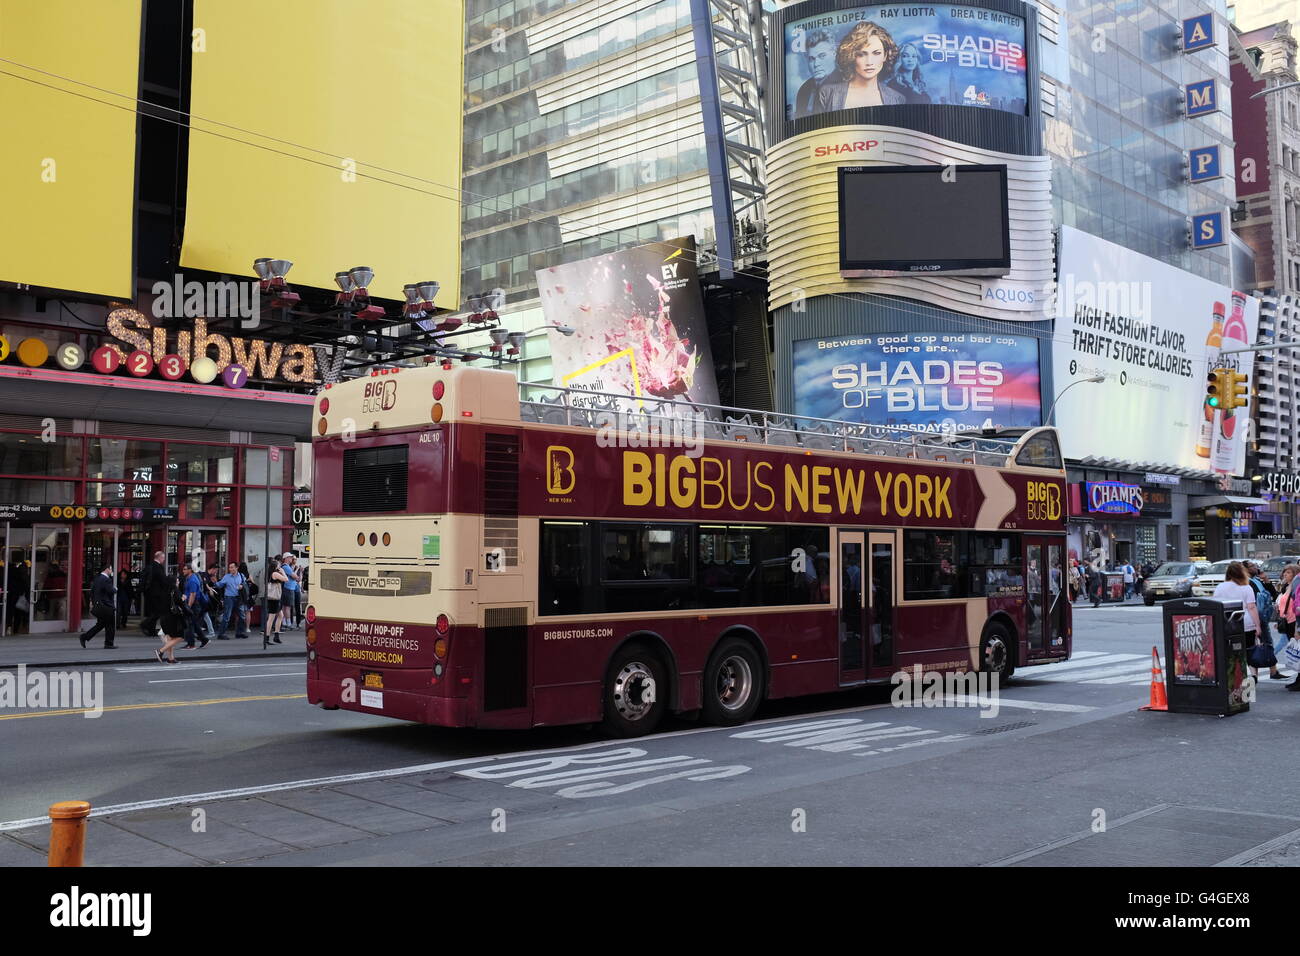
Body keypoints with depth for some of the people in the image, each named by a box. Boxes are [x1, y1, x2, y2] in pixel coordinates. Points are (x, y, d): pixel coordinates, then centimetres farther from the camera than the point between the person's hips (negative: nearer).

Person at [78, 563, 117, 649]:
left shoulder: (97, 578, 10)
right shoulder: (106, 580, -17)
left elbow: (92, 590, 15)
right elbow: (111, 591, -22)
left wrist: (92, 601, 21)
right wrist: (115, 589, 0)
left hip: (97, 605, 9)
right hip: (106, 606, -9)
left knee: (100, 624, 17)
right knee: (110, 626, 3)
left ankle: (84, 638, 10)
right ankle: (109, 644, 8)